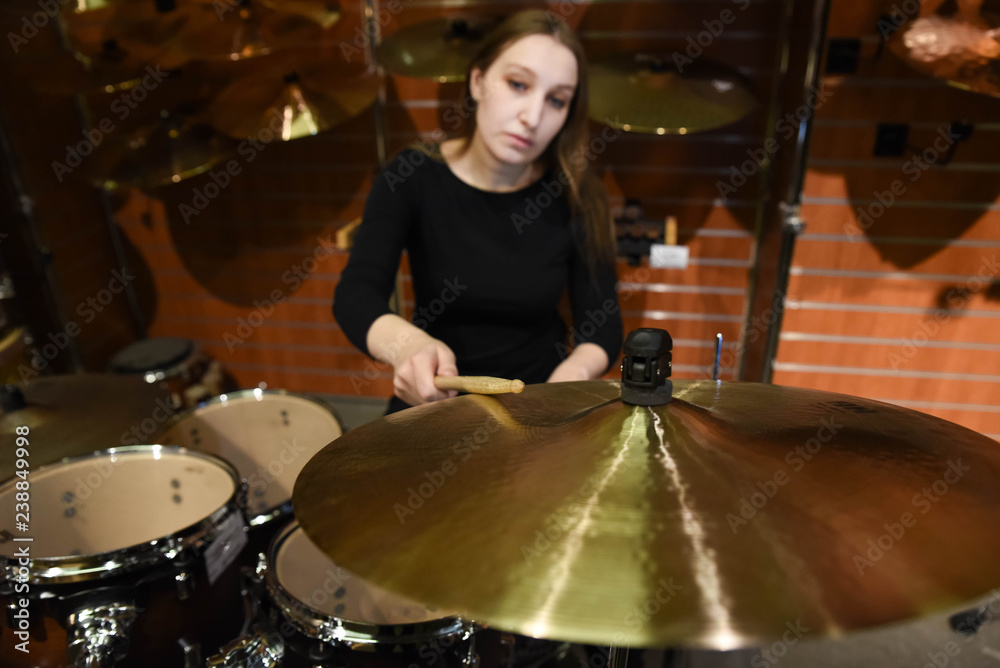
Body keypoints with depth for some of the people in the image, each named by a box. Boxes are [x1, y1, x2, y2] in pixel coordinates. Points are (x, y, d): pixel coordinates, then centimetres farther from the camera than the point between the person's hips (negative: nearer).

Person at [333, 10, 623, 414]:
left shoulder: (573, 197, -7)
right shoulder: (411, 178, -10)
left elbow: (603, 323, -8)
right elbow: (355, 294, -22)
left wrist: (573, 374, -30)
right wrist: (405, 343, -43)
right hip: (434, 398, 0)